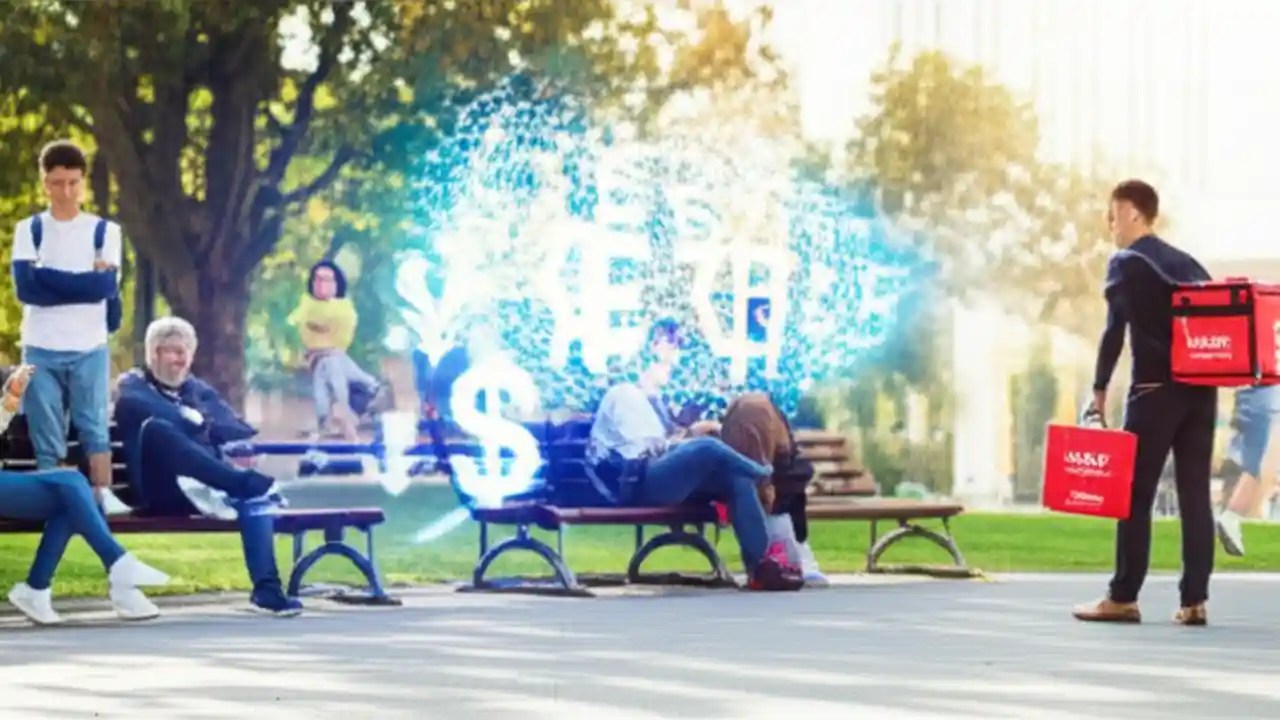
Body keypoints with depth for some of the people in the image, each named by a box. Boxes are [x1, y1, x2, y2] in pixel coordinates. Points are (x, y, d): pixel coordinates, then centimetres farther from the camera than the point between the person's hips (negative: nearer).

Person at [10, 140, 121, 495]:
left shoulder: (104, 231, 6)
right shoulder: (28, 230, 7)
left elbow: (107, 286, -8)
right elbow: (24, 287, -7)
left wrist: (47, 276, -7)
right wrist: (84, 283, -9)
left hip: (89, 349, -1)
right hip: (41, 349, 1)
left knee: (94, 429, -1)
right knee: (46, 438, 2)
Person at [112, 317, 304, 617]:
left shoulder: (201, 391, 27)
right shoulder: (133, 384, 13)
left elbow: (234, 429, 12)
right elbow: (134, 406, -11)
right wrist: (191, 419, -10)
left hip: (209, 488, 4)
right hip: (160, 492, -4)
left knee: (254, 494, -29)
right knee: (156, 427, -34)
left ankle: (267, 587, -39)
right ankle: (243, 482, -41)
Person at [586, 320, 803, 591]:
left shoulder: (654, 401, 29)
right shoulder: (623, 394, 0)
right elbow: (642, 447, -11)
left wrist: (689, 434, 1)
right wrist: (691, 435, -5)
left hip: (660, 477, 9)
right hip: (634, 481, -9)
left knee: (737, 479, -12)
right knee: (706, 448, -31)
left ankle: (760, 565, -21)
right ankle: (767, 475, -2)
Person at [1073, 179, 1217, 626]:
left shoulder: (1126, 263, 0)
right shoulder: (1188, 263, 18)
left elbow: (1115, 330, -6)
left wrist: (1100, 389, -3)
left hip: (1155, 389, -6)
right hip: (1202, 388, 6)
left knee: (1136, 495, -1)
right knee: (1195, 495, 4)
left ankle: (1123, 598, -1)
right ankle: (1194, 600, 0)